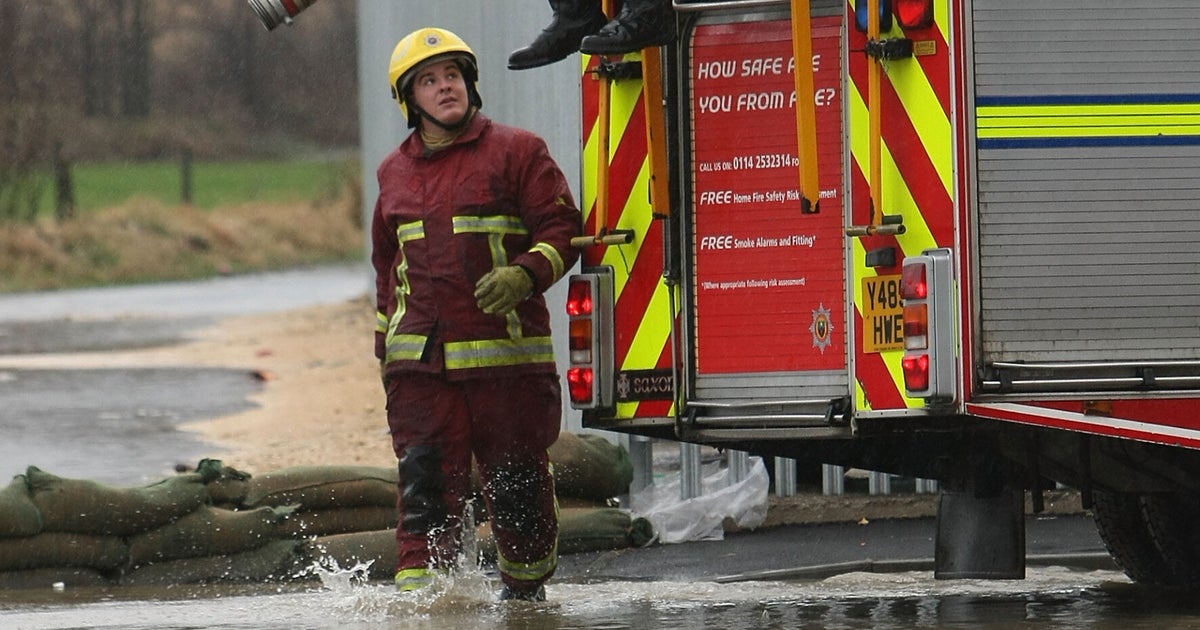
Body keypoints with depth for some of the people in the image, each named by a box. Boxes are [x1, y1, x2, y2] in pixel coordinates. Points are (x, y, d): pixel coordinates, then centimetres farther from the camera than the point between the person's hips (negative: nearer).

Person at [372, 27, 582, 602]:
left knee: (517, 483, 4)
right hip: (420, 360, 3)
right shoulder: (395, 173, 16)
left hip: (507, 354, -3)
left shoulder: (516, 152, 2)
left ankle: (525, 590, 20)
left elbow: (561, 228, -2)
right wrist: (387, 346, 27)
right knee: (426, 485, -8)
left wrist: (525, 274, -21)